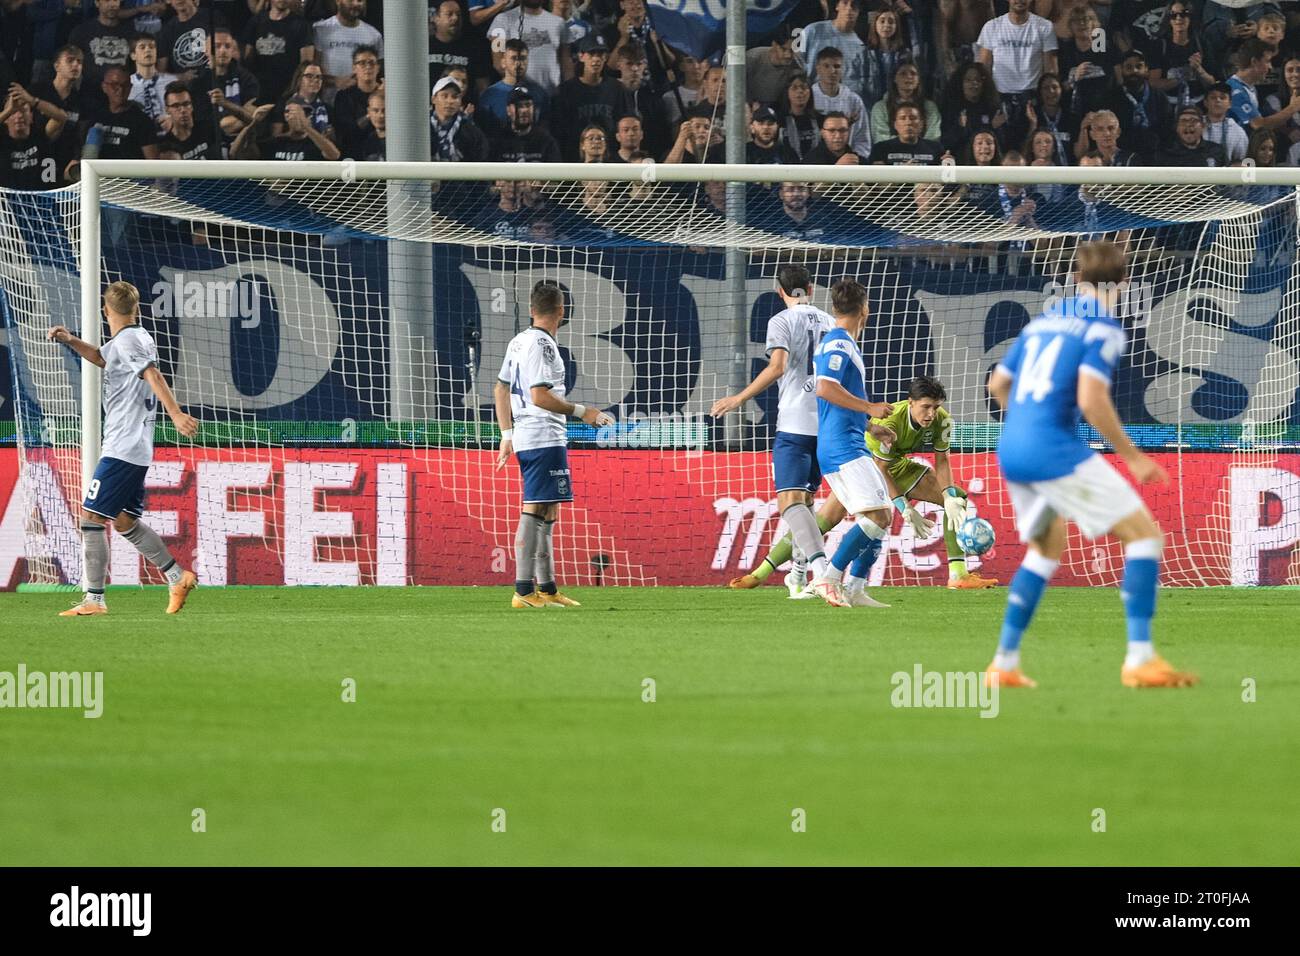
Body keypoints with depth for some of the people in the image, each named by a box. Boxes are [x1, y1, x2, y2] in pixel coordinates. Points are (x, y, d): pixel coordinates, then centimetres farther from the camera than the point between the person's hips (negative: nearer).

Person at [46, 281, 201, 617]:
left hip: (121, 449, -10)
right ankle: (178, 577, 18)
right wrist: (70, 340, 17)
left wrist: (176, 414, -38)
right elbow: (100, 358, 33)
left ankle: (94, 599, -10)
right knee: (124, 521, 17)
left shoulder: (126, 341, -13)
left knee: (91, 516, -8)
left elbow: (153, 376, -26)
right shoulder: (139, 338, 16)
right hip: (137, 449, 10)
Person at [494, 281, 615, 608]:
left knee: (546, 513, 15)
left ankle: (547, 588, 20)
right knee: (534, 511, -11)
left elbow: (501, 389, 21)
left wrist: (507, 434, 23)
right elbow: (540, 396, -20)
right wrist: (581, 412, -13)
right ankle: (523, 591, -15)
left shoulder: (519, 342, 15)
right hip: (545, 437, -10)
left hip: (524, 436, 10)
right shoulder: (542, 344, -13)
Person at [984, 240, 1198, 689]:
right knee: (1144, 533, -2)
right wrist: (1132, 457, -9)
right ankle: (1139, 659, -12)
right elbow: (1091, 399, -18)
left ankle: (1004, 663, 22)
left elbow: (997, 385, 22)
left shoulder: (1043, 320, 17)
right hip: (1056, 452, -8)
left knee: (1047, 547, 27)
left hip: (1011, 451, 8)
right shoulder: (1103, 328, -5)